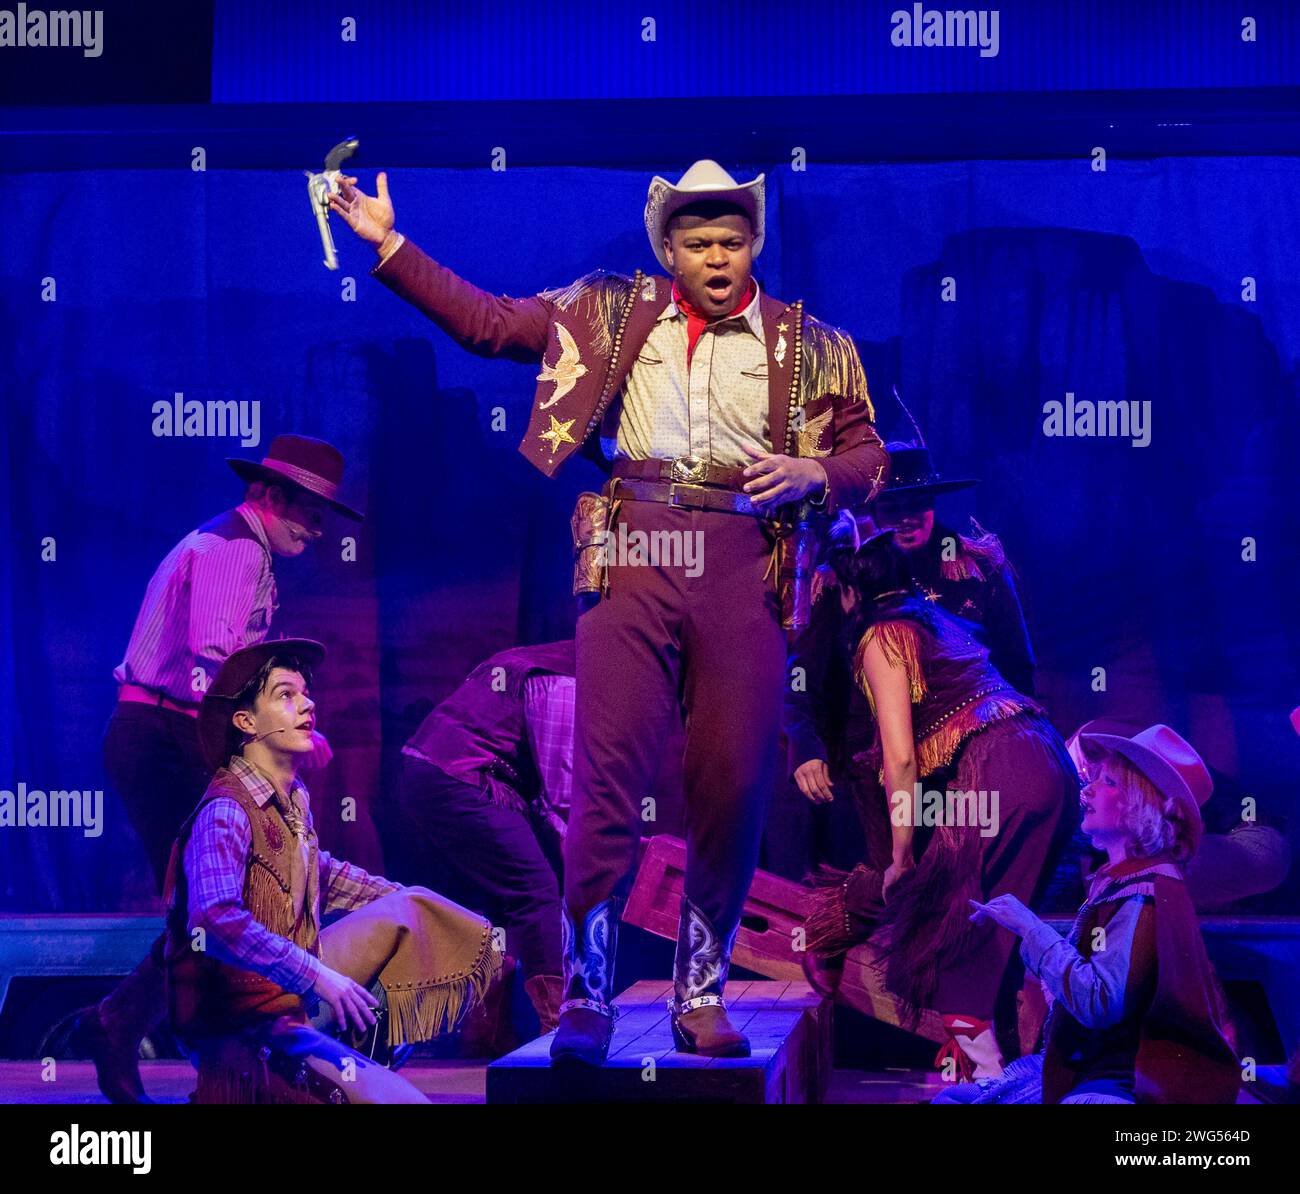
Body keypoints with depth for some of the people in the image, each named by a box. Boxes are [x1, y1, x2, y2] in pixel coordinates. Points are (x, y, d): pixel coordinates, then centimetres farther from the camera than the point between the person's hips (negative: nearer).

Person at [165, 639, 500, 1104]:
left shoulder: (294, 797, 6)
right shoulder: (226, 813, -22)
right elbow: (216, 922, -38)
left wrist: (414, 905, 27)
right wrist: (319, 978, -39)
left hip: (292, 992, 10)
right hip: (243, 1025, -10)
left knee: (408, 909, 13)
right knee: (393, 1097, -25)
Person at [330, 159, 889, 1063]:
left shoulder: (809, 346, 12)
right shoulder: (611, 312, 14)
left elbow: (868, 455, 13)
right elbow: (487, 322, 16)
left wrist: (812, 474, -8)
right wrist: (389, 245, 11)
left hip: (743, 567, 1)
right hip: (634, 556, -1)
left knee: (735, 784, 0)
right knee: (610, 771, -9)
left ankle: (704, 991, 13)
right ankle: (586, 996, -4)